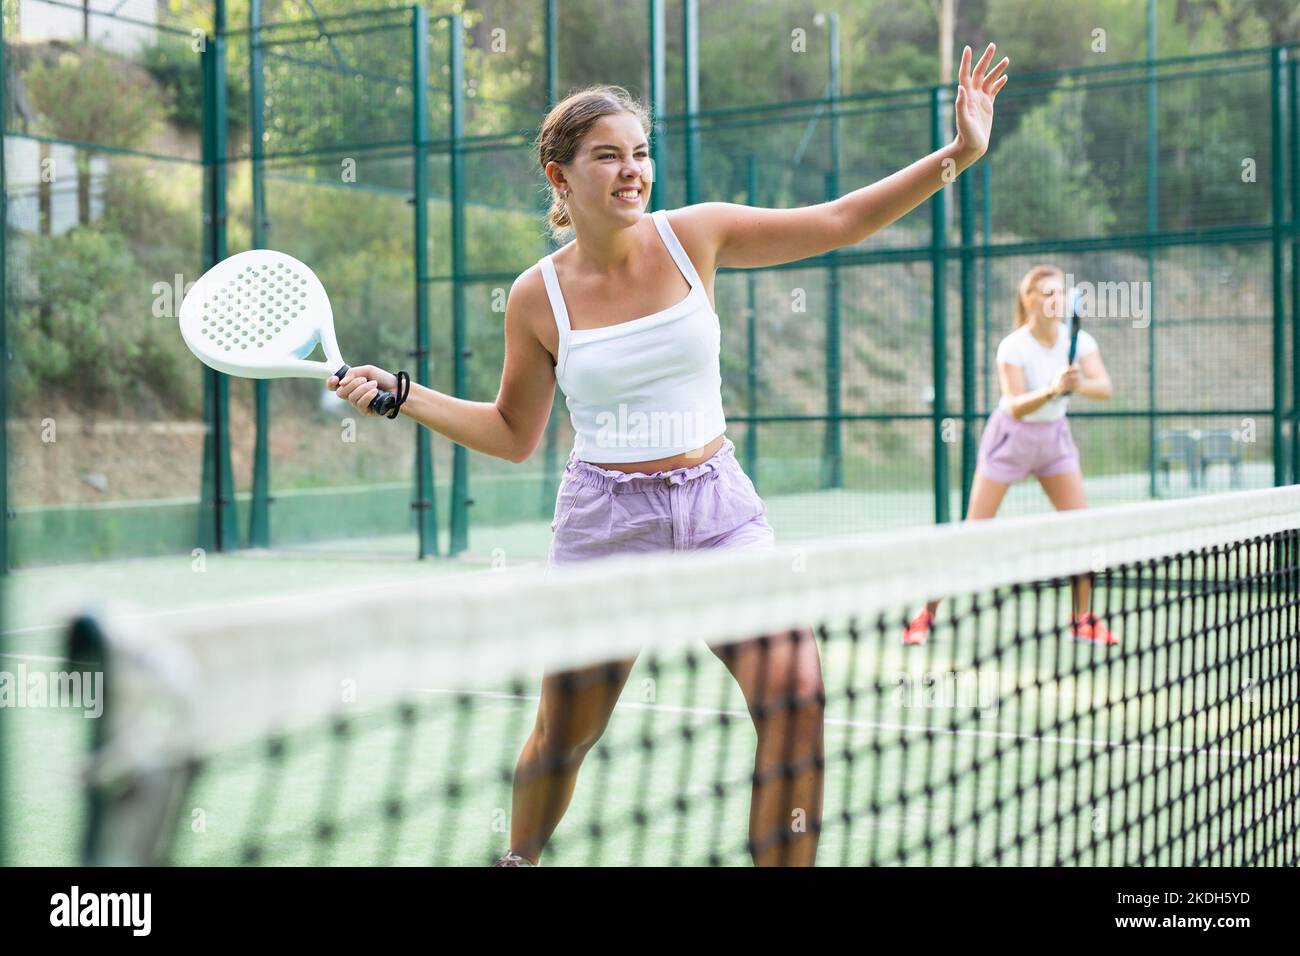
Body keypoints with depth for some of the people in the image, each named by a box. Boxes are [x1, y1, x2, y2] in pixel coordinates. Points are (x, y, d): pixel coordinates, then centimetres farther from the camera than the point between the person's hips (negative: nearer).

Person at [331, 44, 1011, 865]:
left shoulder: (692, 235, -3)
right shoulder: (538, 296, -4)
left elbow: (838, 221, 1)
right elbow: (514, 434, 7)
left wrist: (958, 154, -5)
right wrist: (403, 393, -3)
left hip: (719, 509, 1)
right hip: (607, 519, -1)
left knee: (796, 693, -17)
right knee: (565, 737, 8)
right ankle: (519, 859, 39)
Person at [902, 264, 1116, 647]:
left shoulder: (1079, 340, -9)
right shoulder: (1013, 347, -21)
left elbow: (1104, 388, -20)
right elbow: (1016, 407, -28)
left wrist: (1077, 385, -41)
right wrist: (1052, 389, -46)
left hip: (1054, 436, 4)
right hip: (1010, 437, -4)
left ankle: (1083, 619, 6)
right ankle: (926, 615, 5)